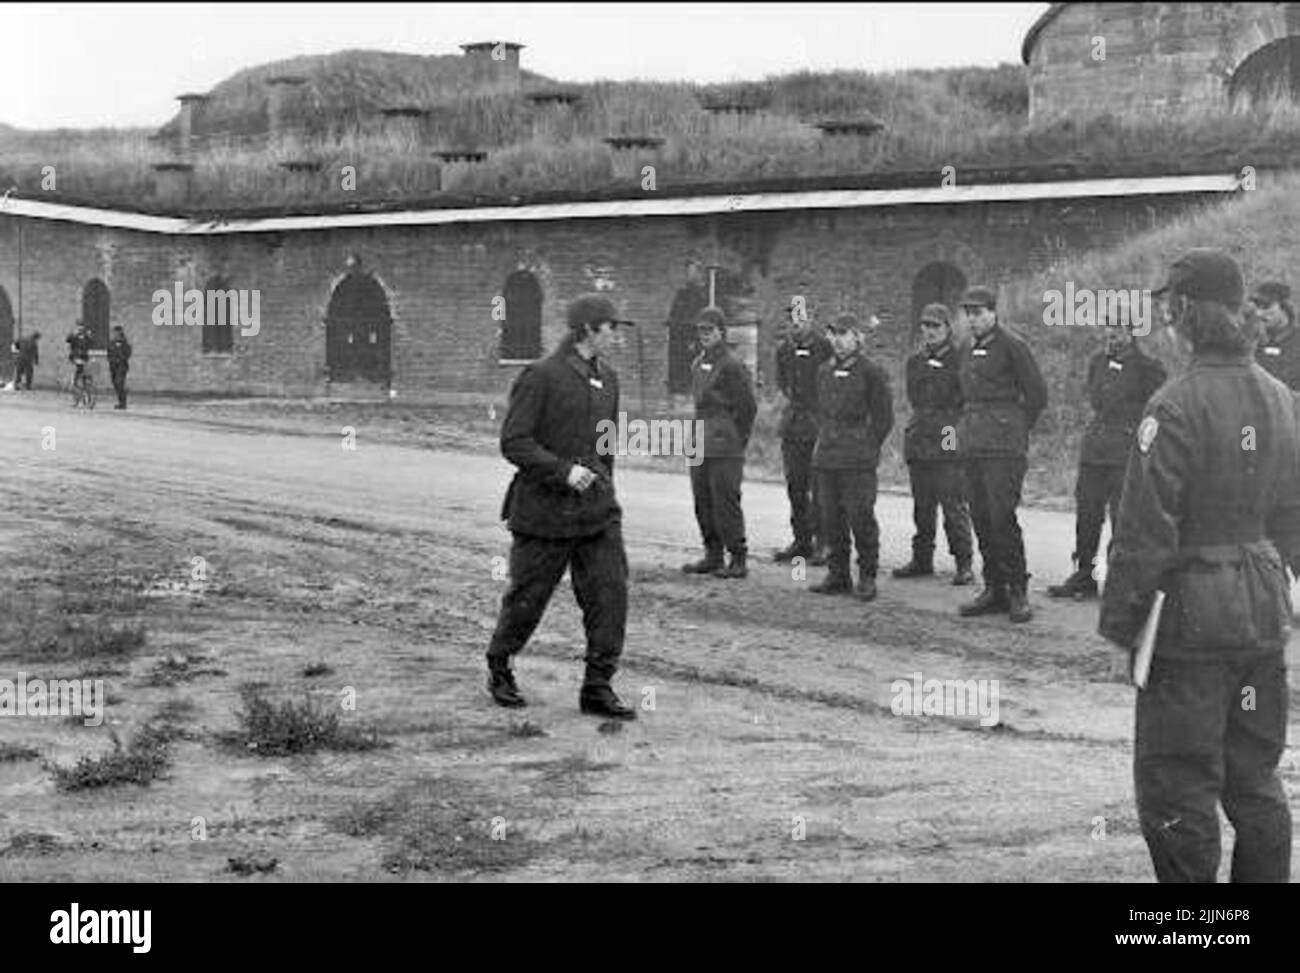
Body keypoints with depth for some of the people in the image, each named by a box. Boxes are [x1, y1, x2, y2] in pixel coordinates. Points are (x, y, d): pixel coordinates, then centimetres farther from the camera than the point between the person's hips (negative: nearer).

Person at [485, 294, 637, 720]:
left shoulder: (607, 378, 11)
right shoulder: (541, 377, -11)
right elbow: (513, 442, -15)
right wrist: (563, 471, -22)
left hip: (597, 512, 6)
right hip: (546, 512, -6)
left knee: (610, 593, -4)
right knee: (527, 597, 6)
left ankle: (598, 688, 3)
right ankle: (499, 670, 29)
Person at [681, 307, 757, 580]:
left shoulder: (732, 366, -10)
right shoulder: (697, 365, 14)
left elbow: (748, 406, -9)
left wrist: (738, 440, -6)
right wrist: (700, 435, 14)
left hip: (725, 449, -8)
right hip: (700, 448, 8)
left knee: (725, 504, -7)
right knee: (703, 504, 10)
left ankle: (738, 561, -1)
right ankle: (713, 555, 19)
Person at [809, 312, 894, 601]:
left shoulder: (871, 371, -4)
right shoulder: (825, 371, 13)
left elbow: (884, 416, -1)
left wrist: (868, 446, -1)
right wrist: (826, 440, 13)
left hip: (858, 460, -6)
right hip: (826, 456, 6)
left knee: (861, 517, -5)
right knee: (831, 518, 7)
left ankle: (867, 577, 2)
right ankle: (837, 574, 15)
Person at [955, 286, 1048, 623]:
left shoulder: (1012, 347, -6)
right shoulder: (968, 350, 16)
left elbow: (1037, 395, -3)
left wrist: (1014, 430, 3)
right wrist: (968, 427, 15)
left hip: (1004, 447, -7)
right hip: (971, 445, 7)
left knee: (1002, 518, -11)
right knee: (981, 519, 7)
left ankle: (1018, 592, -3)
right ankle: (994, 589, 14)